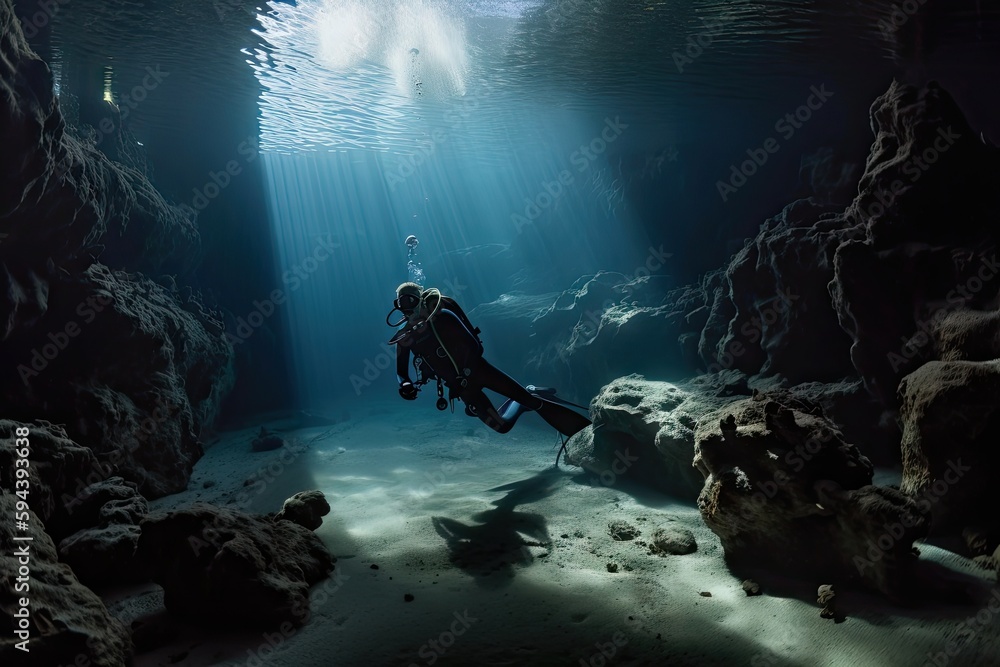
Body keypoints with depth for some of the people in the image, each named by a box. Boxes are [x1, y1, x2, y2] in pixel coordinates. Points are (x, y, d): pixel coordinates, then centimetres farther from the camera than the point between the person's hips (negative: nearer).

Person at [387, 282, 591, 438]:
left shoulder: (442, 316, -13)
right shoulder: (404, 337, -4)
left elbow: (472, 344, -14)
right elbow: (401, 371, 5)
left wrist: (465, 374, -21)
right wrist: (405, 385, -18)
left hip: (476, 368, -3)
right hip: (461, 386, 3)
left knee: (527, 396, -9)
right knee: (502, 426, -1)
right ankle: (522, 404, 31)